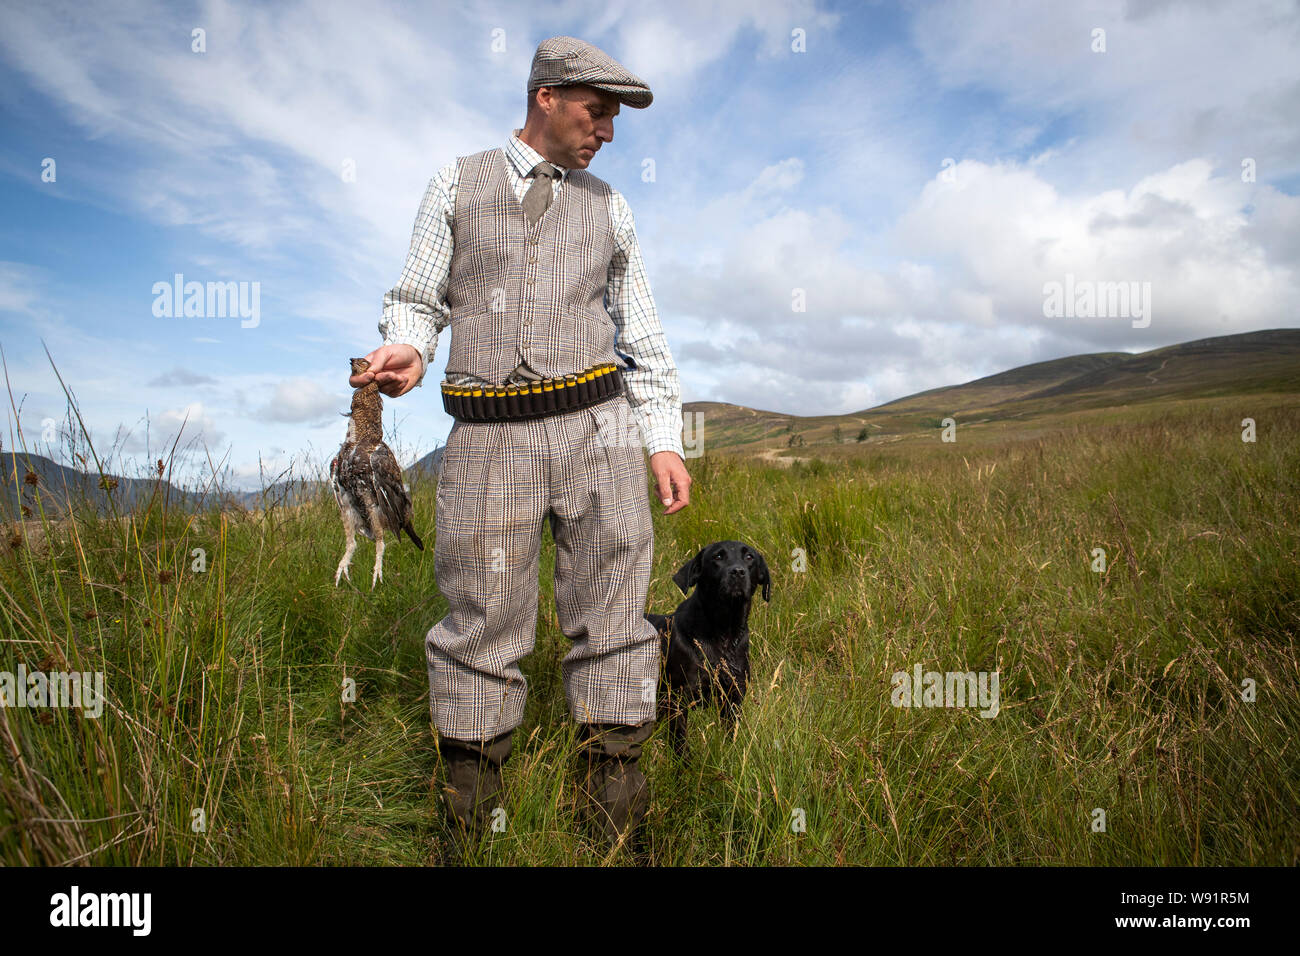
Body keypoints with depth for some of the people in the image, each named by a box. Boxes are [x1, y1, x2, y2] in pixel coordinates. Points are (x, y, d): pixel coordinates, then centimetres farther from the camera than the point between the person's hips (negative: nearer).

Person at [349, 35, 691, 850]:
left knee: (612, 619, 1)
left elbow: (644, 337, 16)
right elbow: (419, 299, 14)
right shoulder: (457, 183, 14)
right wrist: (407, 347, -9)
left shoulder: (608, 208, 17)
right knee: (484, 623, 1)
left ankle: (617, 797, 14)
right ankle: (470, 825, 16)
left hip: (599, 431, 2)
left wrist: (666, 441, 7)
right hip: (490, 439, -1)